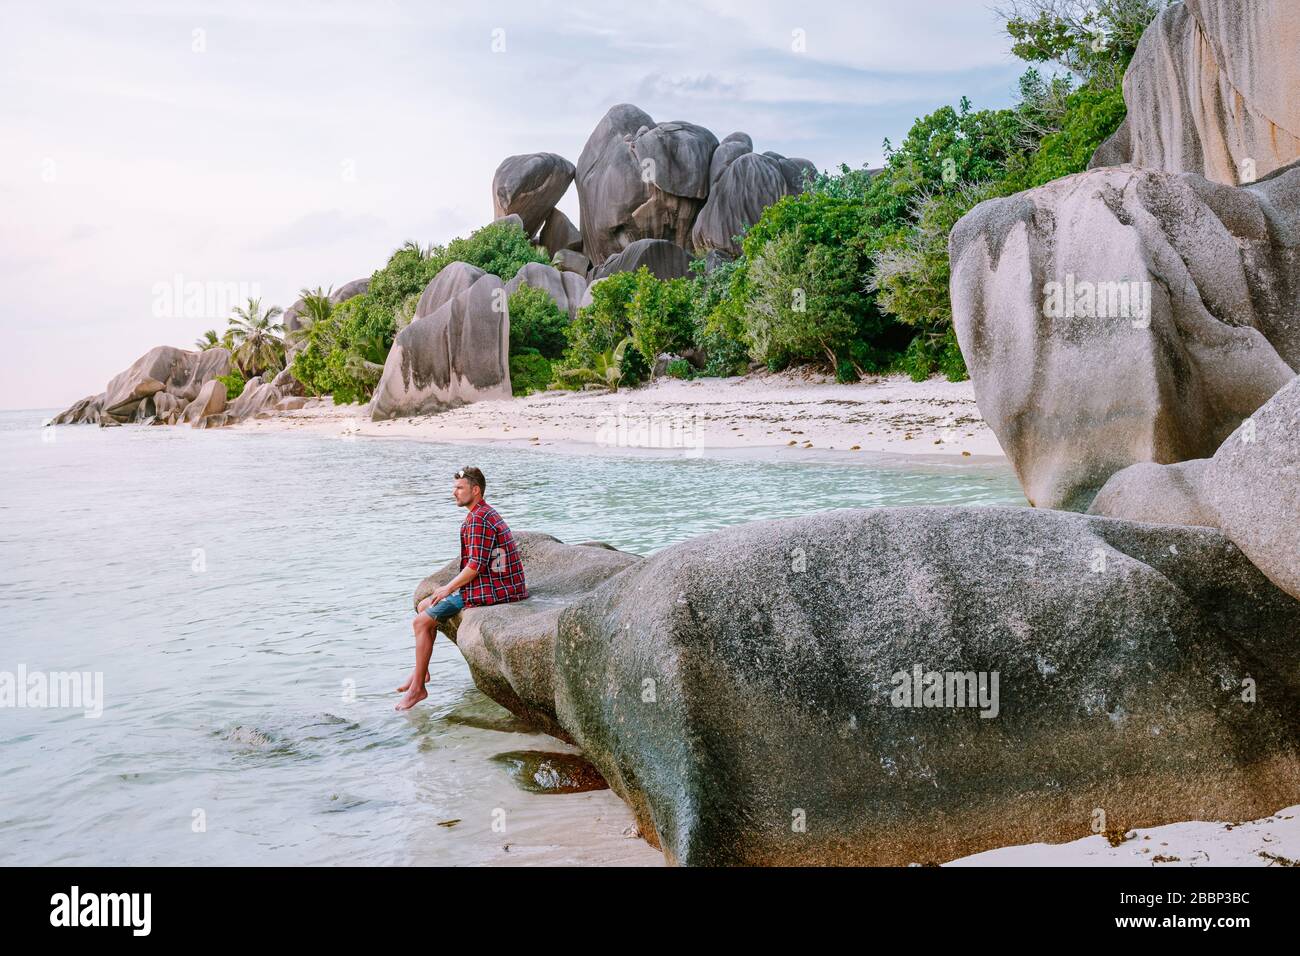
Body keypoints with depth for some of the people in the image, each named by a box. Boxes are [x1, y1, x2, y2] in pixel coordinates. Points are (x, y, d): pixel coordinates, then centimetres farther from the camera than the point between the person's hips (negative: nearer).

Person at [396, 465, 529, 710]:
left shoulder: (477, 519, -18)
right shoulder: (487, 512, 15)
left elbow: (476, 565, -22)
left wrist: (449, 588, -9)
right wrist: (452, 587, 16)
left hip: (491, 590, -11)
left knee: (421, 621, -9)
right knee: (424, 606, 20)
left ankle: (418, 687, -3)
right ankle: (421, 671, 23)